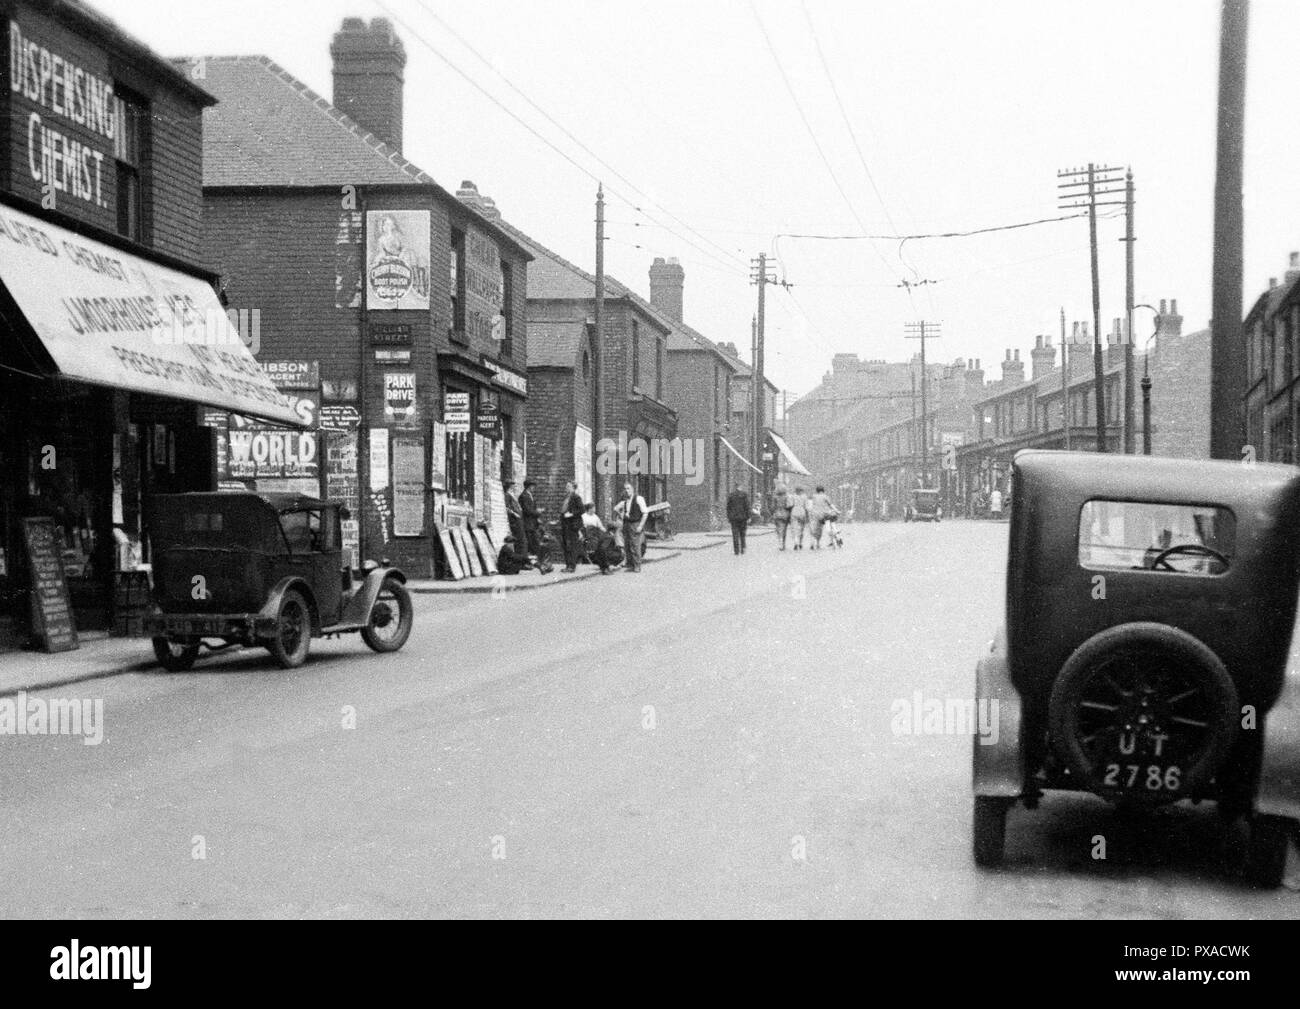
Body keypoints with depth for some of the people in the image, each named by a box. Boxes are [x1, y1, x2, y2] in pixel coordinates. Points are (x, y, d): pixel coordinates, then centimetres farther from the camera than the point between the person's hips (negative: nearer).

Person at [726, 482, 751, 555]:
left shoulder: (730, 495, 4)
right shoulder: (744, 495, -3)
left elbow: (728, 507, 4)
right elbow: (747, 507, -5)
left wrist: (728, 517, 9)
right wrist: (748, 518, -2)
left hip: (733, 517, 1)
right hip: (742, 516, -1)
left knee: (735, 535, 2)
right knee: (742, 534, 12)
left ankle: (736, 552, -2)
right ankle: (742, 550, 9)